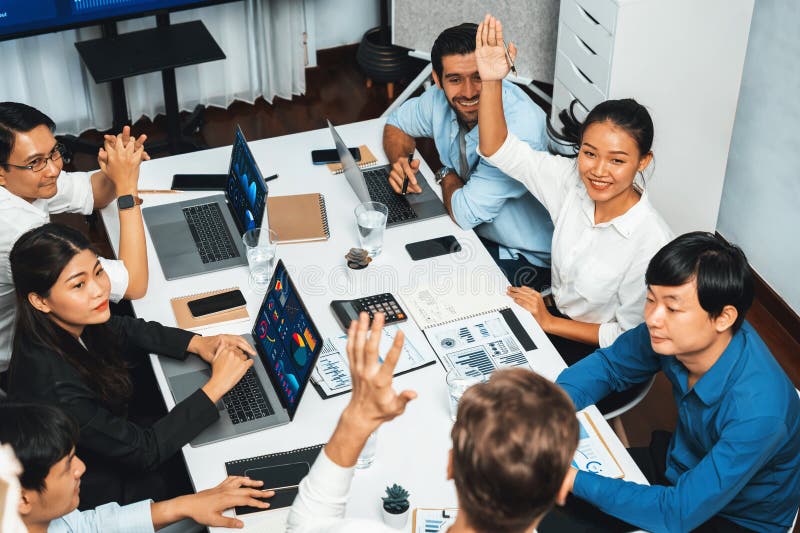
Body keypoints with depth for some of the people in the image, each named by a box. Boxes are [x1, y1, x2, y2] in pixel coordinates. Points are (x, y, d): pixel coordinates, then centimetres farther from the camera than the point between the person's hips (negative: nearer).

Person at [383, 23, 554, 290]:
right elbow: (397, 124, 11)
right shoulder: (441, 98, -11)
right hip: (471, 228, 7)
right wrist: (400, 161, -12)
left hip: (525, 258, -7)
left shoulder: (521, 126, -33)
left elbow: (465, 213, -29)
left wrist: (447, 175, -8)